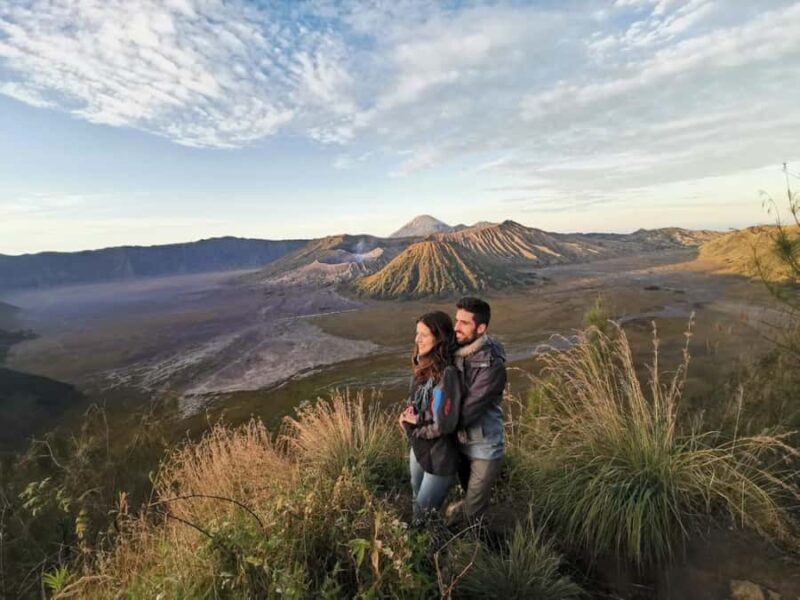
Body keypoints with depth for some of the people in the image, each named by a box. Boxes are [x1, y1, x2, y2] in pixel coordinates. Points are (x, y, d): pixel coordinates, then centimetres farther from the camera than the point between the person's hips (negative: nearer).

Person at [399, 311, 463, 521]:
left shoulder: (447, 374, -29)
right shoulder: (423, 366, -3)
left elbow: (445, 425, -28)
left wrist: (414, 424, -13)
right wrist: (408, 415, -8)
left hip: (439, 456, -8)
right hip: (419, 448, 8)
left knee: (424, 511, 13)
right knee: (418, 501, 28)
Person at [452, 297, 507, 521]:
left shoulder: (492, 365, -27)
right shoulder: (454, 351, -7)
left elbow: (468, 409, -27)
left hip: (483, 446, -5)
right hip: (459, 441, 6)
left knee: (472, 513, 10)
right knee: (469, 493, 29)